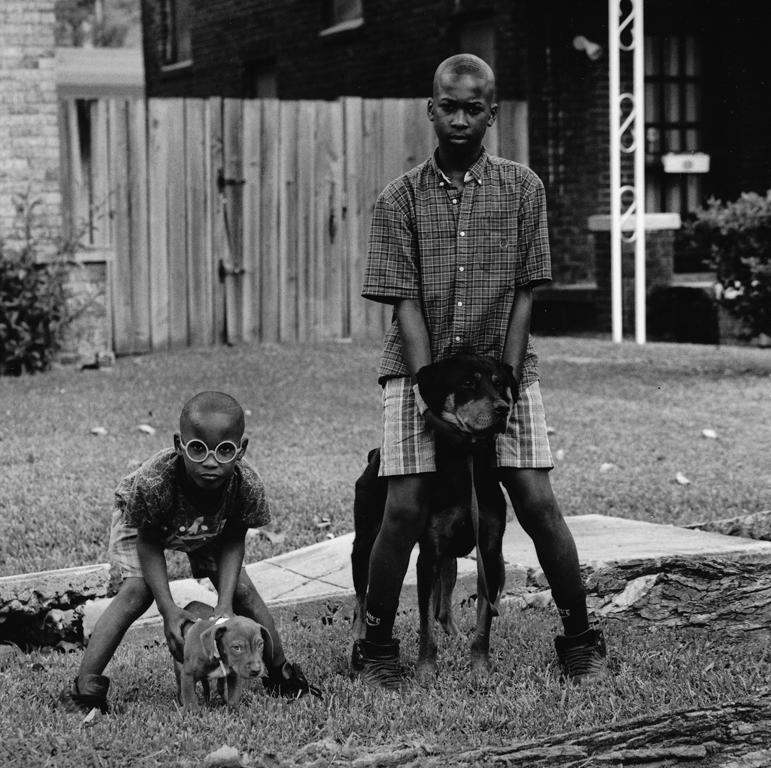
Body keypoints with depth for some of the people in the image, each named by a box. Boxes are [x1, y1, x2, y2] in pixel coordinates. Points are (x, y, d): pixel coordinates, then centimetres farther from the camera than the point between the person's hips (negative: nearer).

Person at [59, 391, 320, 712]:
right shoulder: (153, 482, -46)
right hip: (140, 519, -3)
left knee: (242, 591, -5)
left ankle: (282, 674, 15)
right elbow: (148, 544, -29)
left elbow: (233, 542, -19)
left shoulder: (247, 486, -37)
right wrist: (168, 608, -34)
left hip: (211, 529, 3)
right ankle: (84, 689, -22)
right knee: (136, 591, -23)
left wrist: (225, 604, -30)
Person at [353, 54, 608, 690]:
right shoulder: (401, 199, -1)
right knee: (405, 508, -8)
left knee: (537, 501, -6)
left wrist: (505, 383, -9)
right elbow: (405, 303, -5)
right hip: (419, 369, 0)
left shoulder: (523, 189, 1)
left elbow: (523, 294, 0)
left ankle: (580, 639, 10)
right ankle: (376, 648, 7)